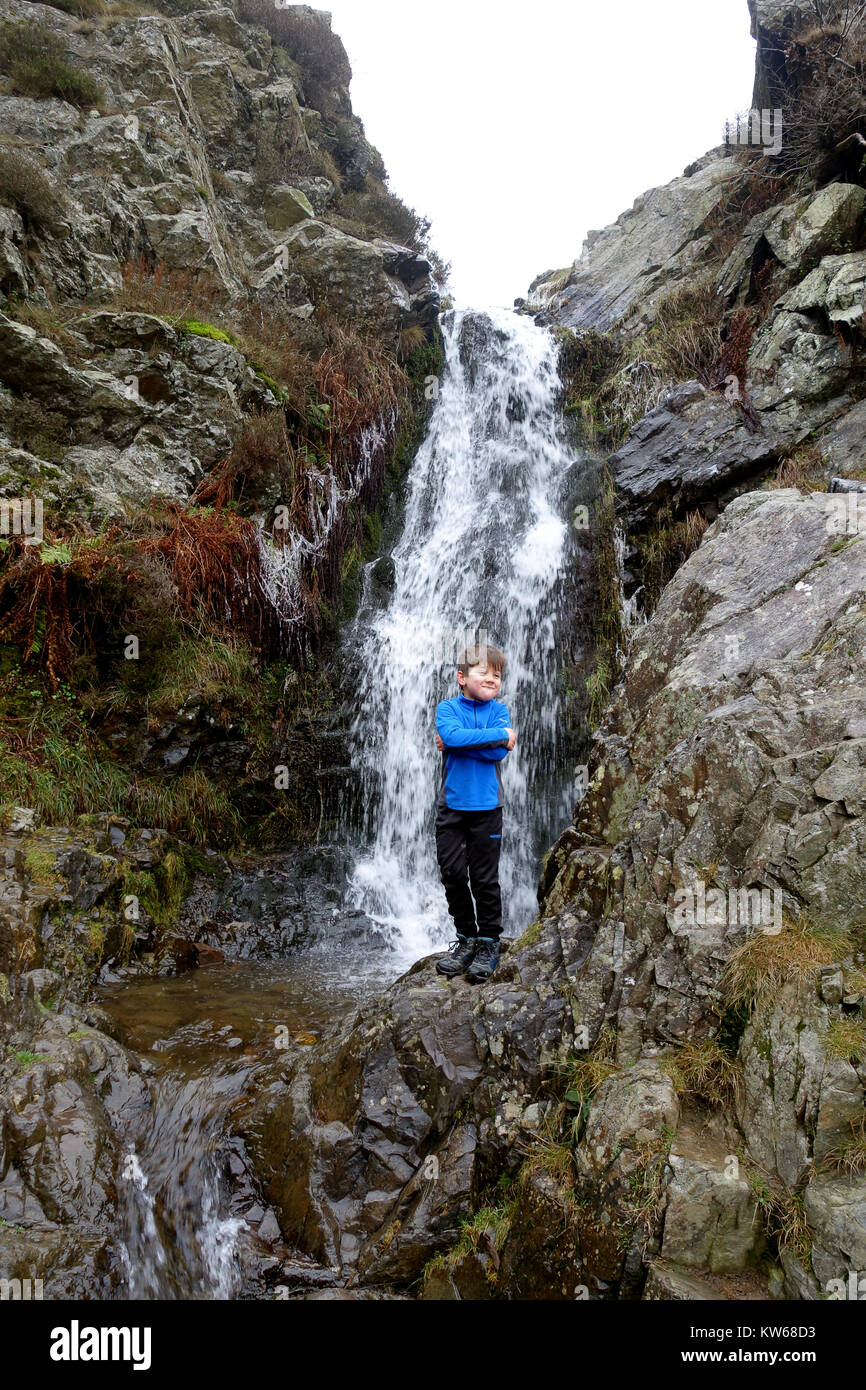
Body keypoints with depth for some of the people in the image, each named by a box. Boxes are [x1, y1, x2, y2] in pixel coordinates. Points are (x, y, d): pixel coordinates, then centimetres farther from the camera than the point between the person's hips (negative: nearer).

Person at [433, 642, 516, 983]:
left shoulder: (499, 711, 4)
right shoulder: (447, 708, 0)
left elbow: (500, 752, -13)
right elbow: (452, 735, -22)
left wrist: (457, 743, -14)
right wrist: (501, 733, -18)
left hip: (486, 806, 0)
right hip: (452, 805, 0)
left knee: (485, 879, 4)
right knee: (452, 874, 6)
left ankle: (489, 943, 18)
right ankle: (466, 937, 23)